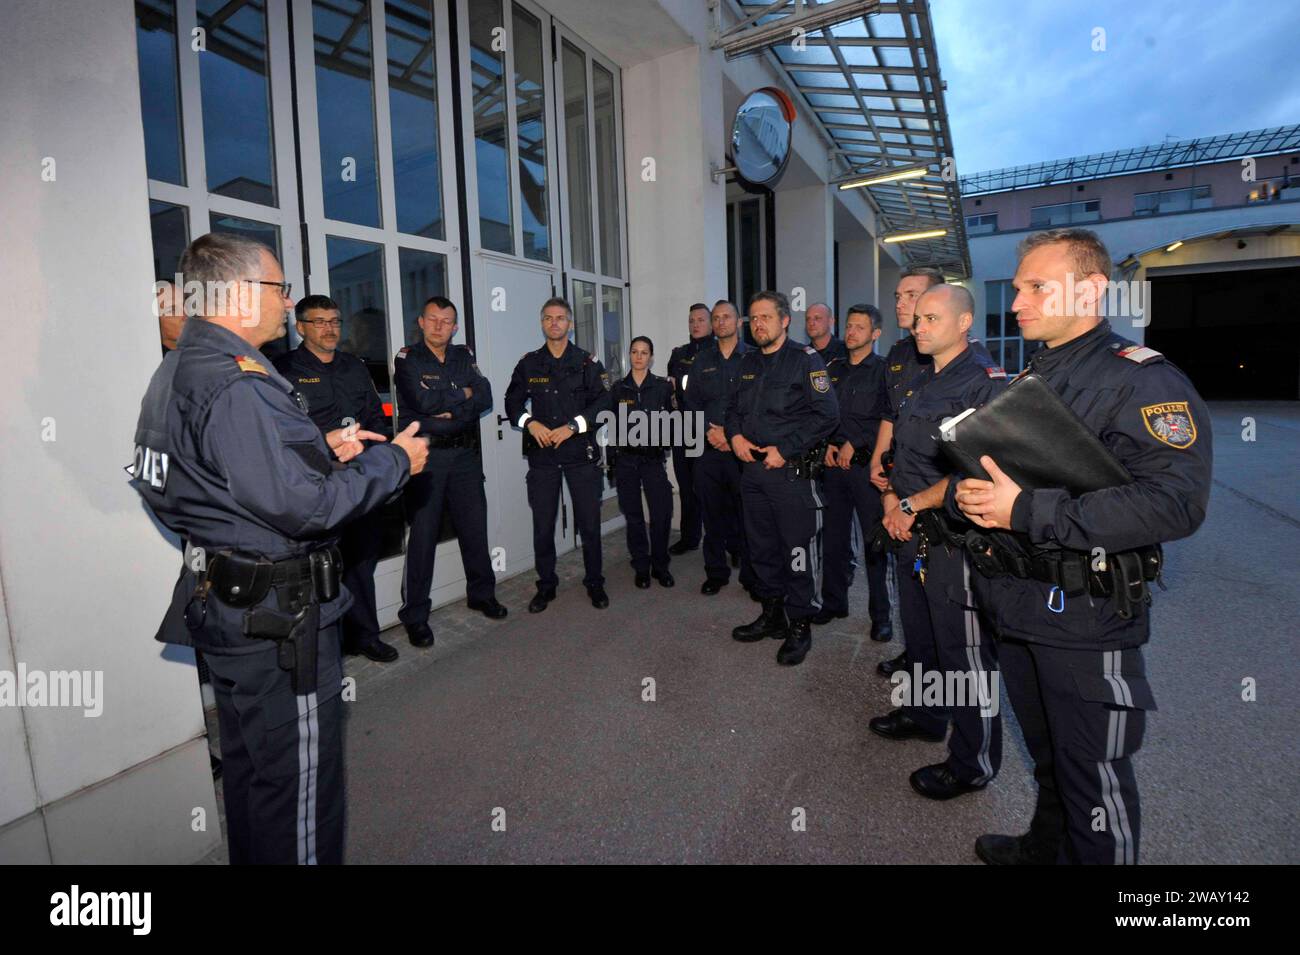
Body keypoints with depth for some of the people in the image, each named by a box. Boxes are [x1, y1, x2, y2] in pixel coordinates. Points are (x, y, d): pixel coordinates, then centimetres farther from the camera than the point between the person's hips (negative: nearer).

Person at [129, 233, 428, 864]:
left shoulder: (179, 368, 10)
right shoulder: (236, 385, -24)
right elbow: (301, 506, -28)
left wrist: (322, 449, 8)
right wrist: (392, 460, -17)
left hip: (222, 599, 11)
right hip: (276, 618, -11)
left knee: (248, 764, 25)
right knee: (298, 778, 6)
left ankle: (253, 857, 44)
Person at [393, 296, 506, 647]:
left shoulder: (464, 356, 11)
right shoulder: (407, 358, -1)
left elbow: (485, 398, -1)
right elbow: (422, 400, -18)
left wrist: (447, 407, -13)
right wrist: (463, 395, -6)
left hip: (464, 454, 4)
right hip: (424, 456, -4)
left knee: (475, 526, 12)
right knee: (423, 535, 0)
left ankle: (482, 594, 31)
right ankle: (415, 616, 12)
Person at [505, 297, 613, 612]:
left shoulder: (587, 362, 4)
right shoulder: (528, 364, 11)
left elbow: (603, 402, -4)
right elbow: (512, 402, 12)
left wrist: (572, 427, -14)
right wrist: (530, 423, -7)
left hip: (581, 452, -2)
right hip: (541, 453, 2)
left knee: (589, 521, 3)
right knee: (542, 524, 5)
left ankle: (594, 583, 20)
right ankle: (546, 585, 21)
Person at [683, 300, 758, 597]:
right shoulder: (702, 360, 14)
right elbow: (691, 402, 11)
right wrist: (708, 430, -5)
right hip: (708, 449, 3)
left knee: (747, 513, -1)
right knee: (712, 513, 8)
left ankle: (752, 576, 12)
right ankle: (716, 572, 21)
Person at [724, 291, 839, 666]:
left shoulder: (805, 359, -8)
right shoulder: (748, 362, 14)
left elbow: (827, 414, -15)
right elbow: (733, 405, 23)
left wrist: (784, 449, -17)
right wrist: (735, 435, 3)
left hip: (792, 471, -7)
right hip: (753, 468, 7)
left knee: (799, 550, 0)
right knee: (762, 546, 16)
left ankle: (800, 625, 16)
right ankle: (772, 613, 32)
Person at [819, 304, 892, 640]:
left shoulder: (883, 370, -1)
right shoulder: (833, 369, 15)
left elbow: (887, 419, -8)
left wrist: (854, 444, -10)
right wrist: (827, 445, 2)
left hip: (866, 464, -5)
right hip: (835, 463, 5)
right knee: (834, 536, 9)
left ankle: (880, 614, 11)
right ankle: (834, 602, 23)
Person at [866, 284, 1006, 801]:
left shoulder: (987, 384, -13)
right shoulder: (919, 384, 13)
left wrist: (912, 504, -16)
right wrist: (892, 498, 2)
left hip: (956, 539, -8)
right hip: (913, 532, 8)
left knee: (964, 651, 3)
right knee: (919, 633, 21)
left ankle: (973, 764, 19)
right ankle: (923, 715, 42)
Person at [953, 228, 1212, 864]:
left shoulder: (1142, 378, -14)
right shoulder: (1025, 380, 13)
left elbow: (1175, 501, -26)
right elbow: (978, 465, 19)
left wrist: (1027, 511, -29)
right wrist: (964, 495, -5)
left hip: (1086, 617, -8)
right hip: (1016, 606, 8)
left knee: (1093, 772, 9)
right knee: (1046, 752, 26)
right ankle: (1044, 848, 47)